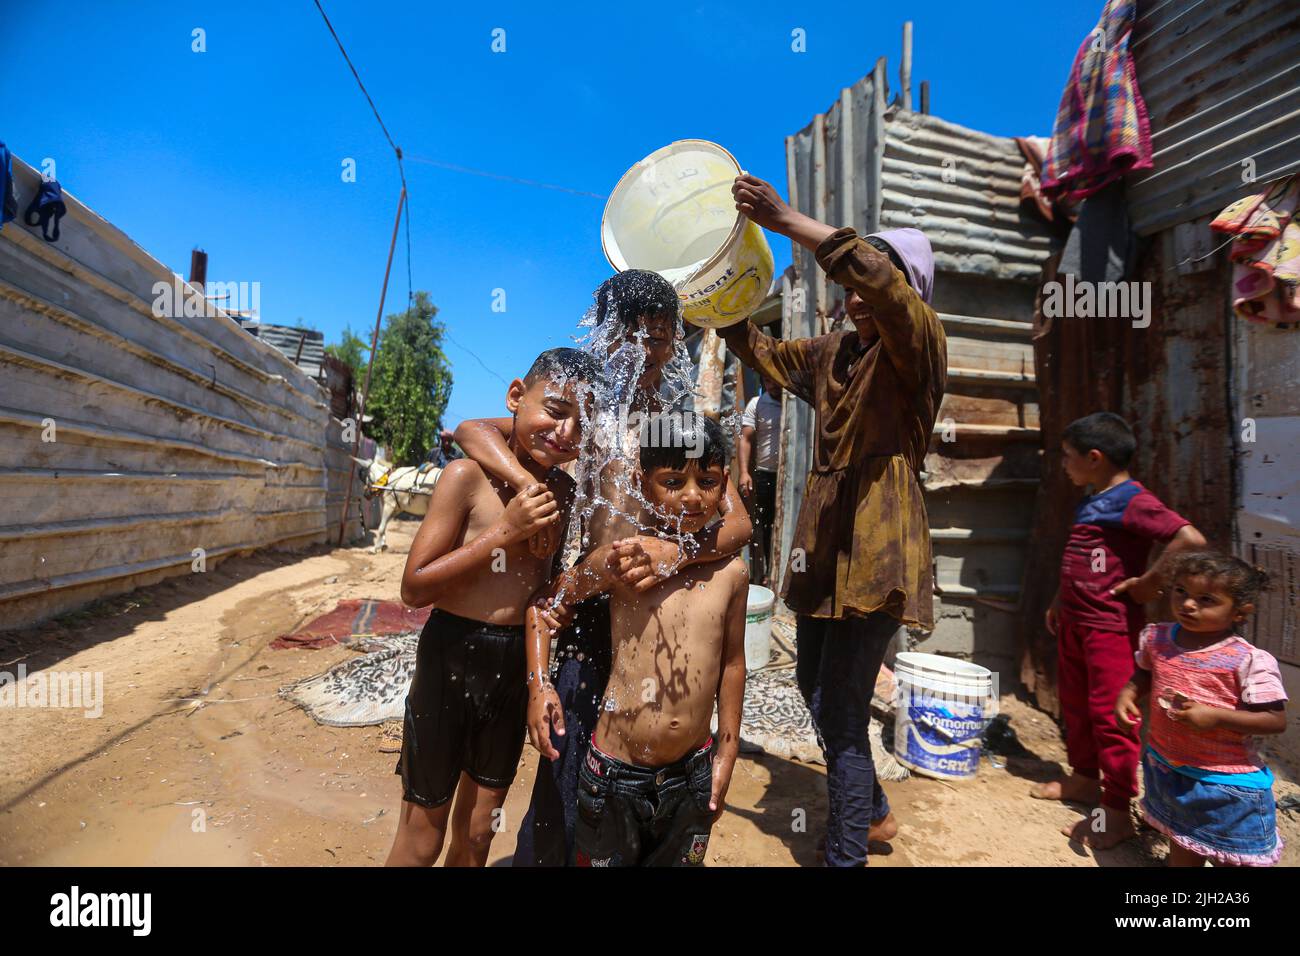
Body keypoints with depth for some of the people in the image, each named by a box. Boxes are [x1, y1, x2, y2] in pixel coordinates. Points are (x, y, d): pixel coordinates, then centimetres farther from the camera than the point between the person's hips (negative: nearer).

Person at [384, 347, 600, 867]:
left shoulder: (564, 492, 1)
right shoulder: (469, 476, -15)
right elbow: (414, 587, -17)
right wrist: (504, 532, -23)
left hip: (515, 668, 5)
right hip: (451, 658, -5)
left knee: (477, 833, 22)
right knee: (421, 839, 14)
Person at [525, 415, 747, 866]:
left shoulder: (731, 572, -3)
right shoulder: (621, 559, -12)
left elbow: (731, 662, 7)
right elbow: (543, 601, 0)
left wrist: (727, 754, 11)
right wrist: (538, 683, -10)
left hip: (692, 774, 3)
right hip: (615, 773, -2)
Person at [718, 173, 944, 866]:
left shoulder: (917, 344, -6)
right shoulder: (831, 354, 15)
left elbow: (883, 280, -26)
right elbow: (759, 351, 23)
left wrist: (787, 221, -28)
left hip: (878, 545, -8)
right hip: (825, 540, 9)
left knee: (840, 710, -5)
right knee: (813, 685, 18)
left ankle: (846, 855, 15)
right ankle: (873, 813, 41)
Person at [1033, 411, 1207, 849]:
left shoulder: (1133, 501, -17)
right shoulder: (1090, 501, 12)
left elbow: (1191, 539, -29)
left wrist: (1150, 581, -21)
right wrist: (1060, 600, 21)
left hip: (1111, 624, -9)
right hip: (1074, 620, 10)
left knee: (1109, 713, -2)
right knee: (1074, 703, 19)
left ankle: (1117, 811, 10)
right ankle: (1084, 778, 35)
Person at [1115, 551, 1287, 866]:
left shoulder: (1250, 661, -22)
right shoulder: (1157, 638, -7)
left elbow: (1276, 720, -19)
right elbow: (1143, 675, 10)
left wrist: (1214, 716, -29)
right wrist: (1127, 694, -9)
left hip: (1228, 781, -4)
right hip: (1166, 767, 5)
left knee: (1235, 857, 18)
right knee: (1181, 842, 28)